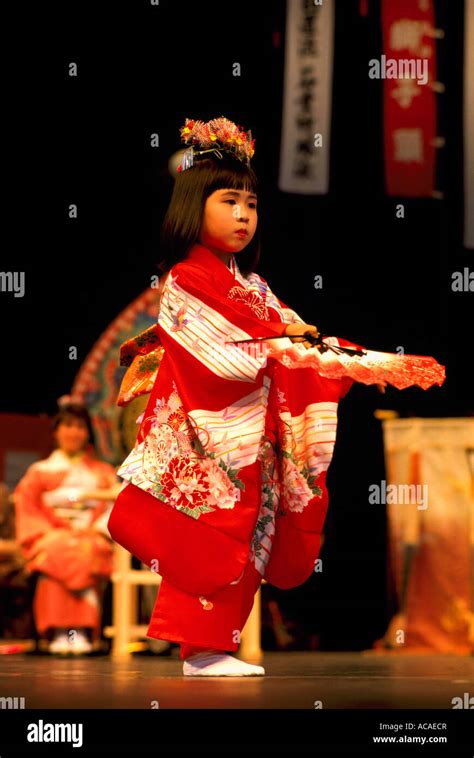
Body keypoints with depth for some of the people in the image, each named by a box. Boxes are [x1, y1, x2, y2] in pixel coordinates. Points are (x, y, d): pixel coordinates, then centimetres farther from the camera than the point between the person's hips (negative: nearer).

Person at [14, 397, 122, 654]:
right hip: (53, 536, 0)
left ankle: (83, 632, -44)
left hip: (92, 538, 0)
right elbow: (27, 509, 8)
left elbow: (115, 506, 7)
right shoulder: (40, 471, 19)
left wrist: (97, 533, -11)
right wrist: (49, 534, -9)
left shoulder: (103, 472, 20)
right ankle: (58, 633, -42)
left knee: (86, 557, -36)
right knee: (57, 557, -36)